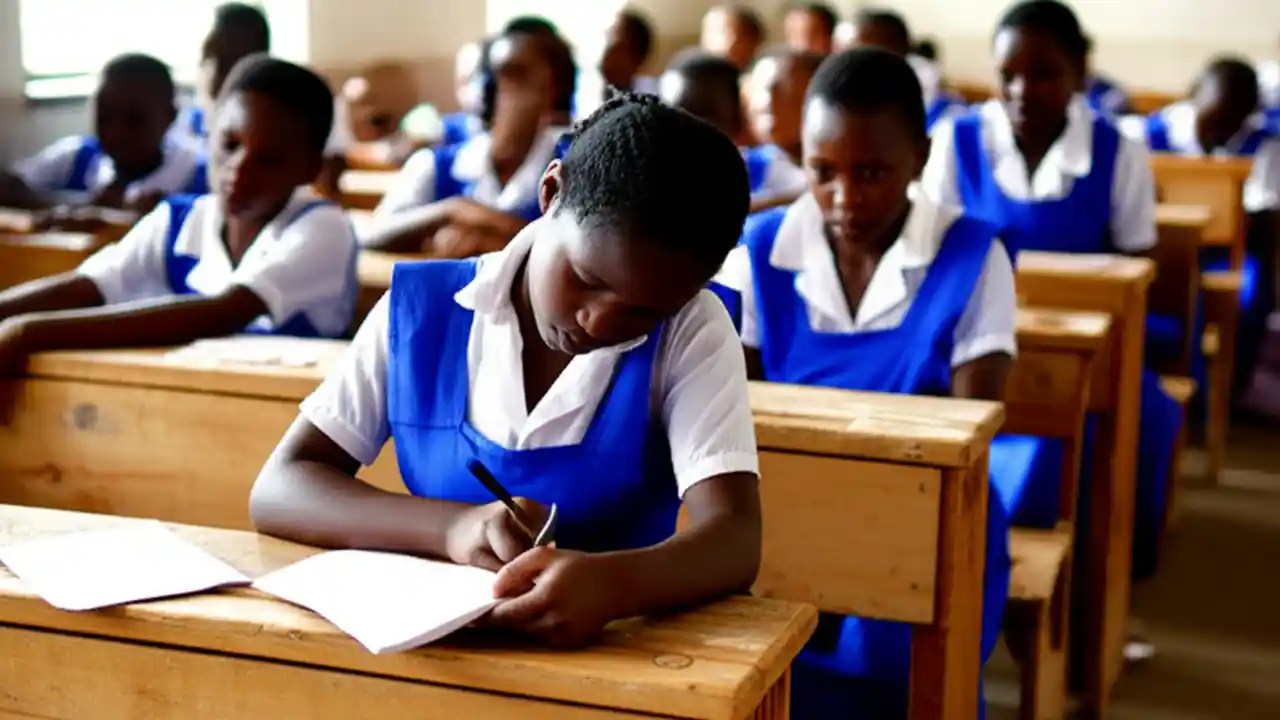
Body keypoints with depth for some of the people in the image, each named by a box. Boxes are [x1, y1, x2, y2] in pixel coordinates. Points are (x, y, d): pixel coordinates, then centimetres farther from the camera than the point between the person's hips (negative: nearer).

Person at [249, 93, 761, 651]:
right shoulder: (419, 307, -4)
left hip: (613, 647, 0)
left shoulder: (692, 330, -7)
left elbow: (734, 540, -18)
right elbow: (278, 489, -6)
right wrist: (451, 526, -21)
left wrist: (612, 583, -38)